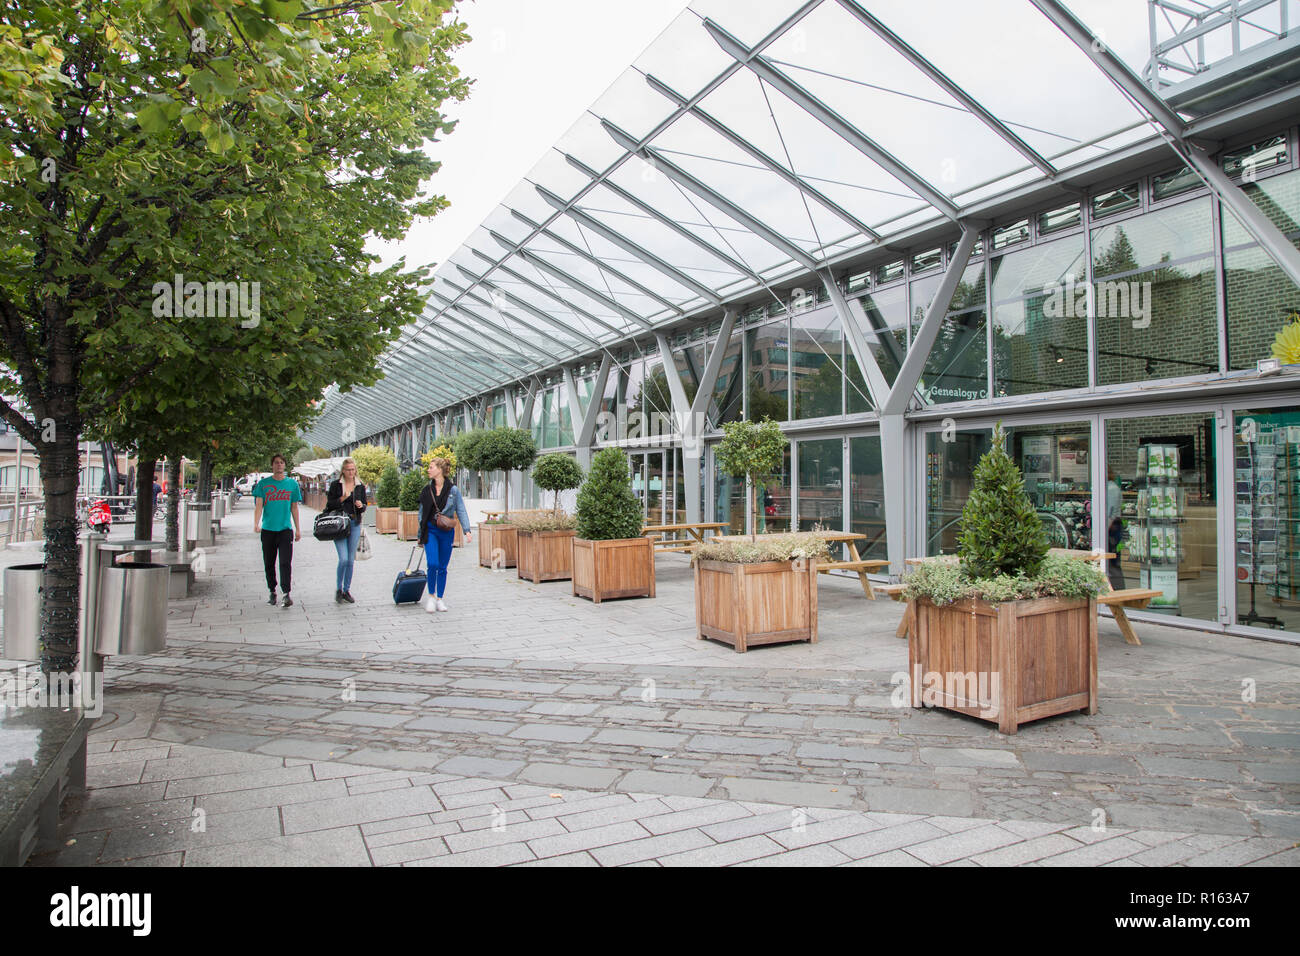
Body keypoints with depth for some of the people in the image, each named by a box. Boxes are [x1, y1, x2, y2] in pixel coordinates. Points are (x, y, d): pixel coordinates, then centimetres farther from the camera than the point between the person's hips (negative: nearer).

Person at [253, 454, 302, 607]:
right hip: (268, 529, 1)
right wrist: (256, 524, -19)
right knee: (269, 563, 8)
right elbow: (258, 505, -3)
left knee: (285, 562, -10)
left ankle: (287, 593, -9)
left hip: (285, 529, -1)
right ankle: (272, 592, 22)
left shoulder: (292, 484, 7)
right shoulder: (263, 484, 4)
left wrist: (298, 529, 11)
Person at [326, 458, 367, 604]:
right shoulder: (335, 485, 1)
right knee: (343, 558, -12)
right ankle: (338, 589, 6)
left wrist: (361, 505, -7)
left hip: (355, 524, 3)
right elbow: (329, 505, -2)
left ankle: (347, 590, 16)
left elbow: (364, 508, 15)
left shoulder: (360, 486, 10)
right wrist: (342, 499, -16)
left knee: (351, 560, 5)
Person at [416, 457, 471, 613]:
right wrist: (420, 535, 14)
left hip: (446, 531, -1)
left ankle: (439, 599, 18)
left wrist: (467, 530, -11)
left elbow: (461, 511, 0)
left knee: (442, 567, 6)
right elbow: (422, 512, 13)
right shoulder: (427, 489, 6)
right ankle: (431, 596, 6)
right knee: (433, 564, -14)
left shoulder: (453, 490, -2)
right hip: (430, 530, 1)